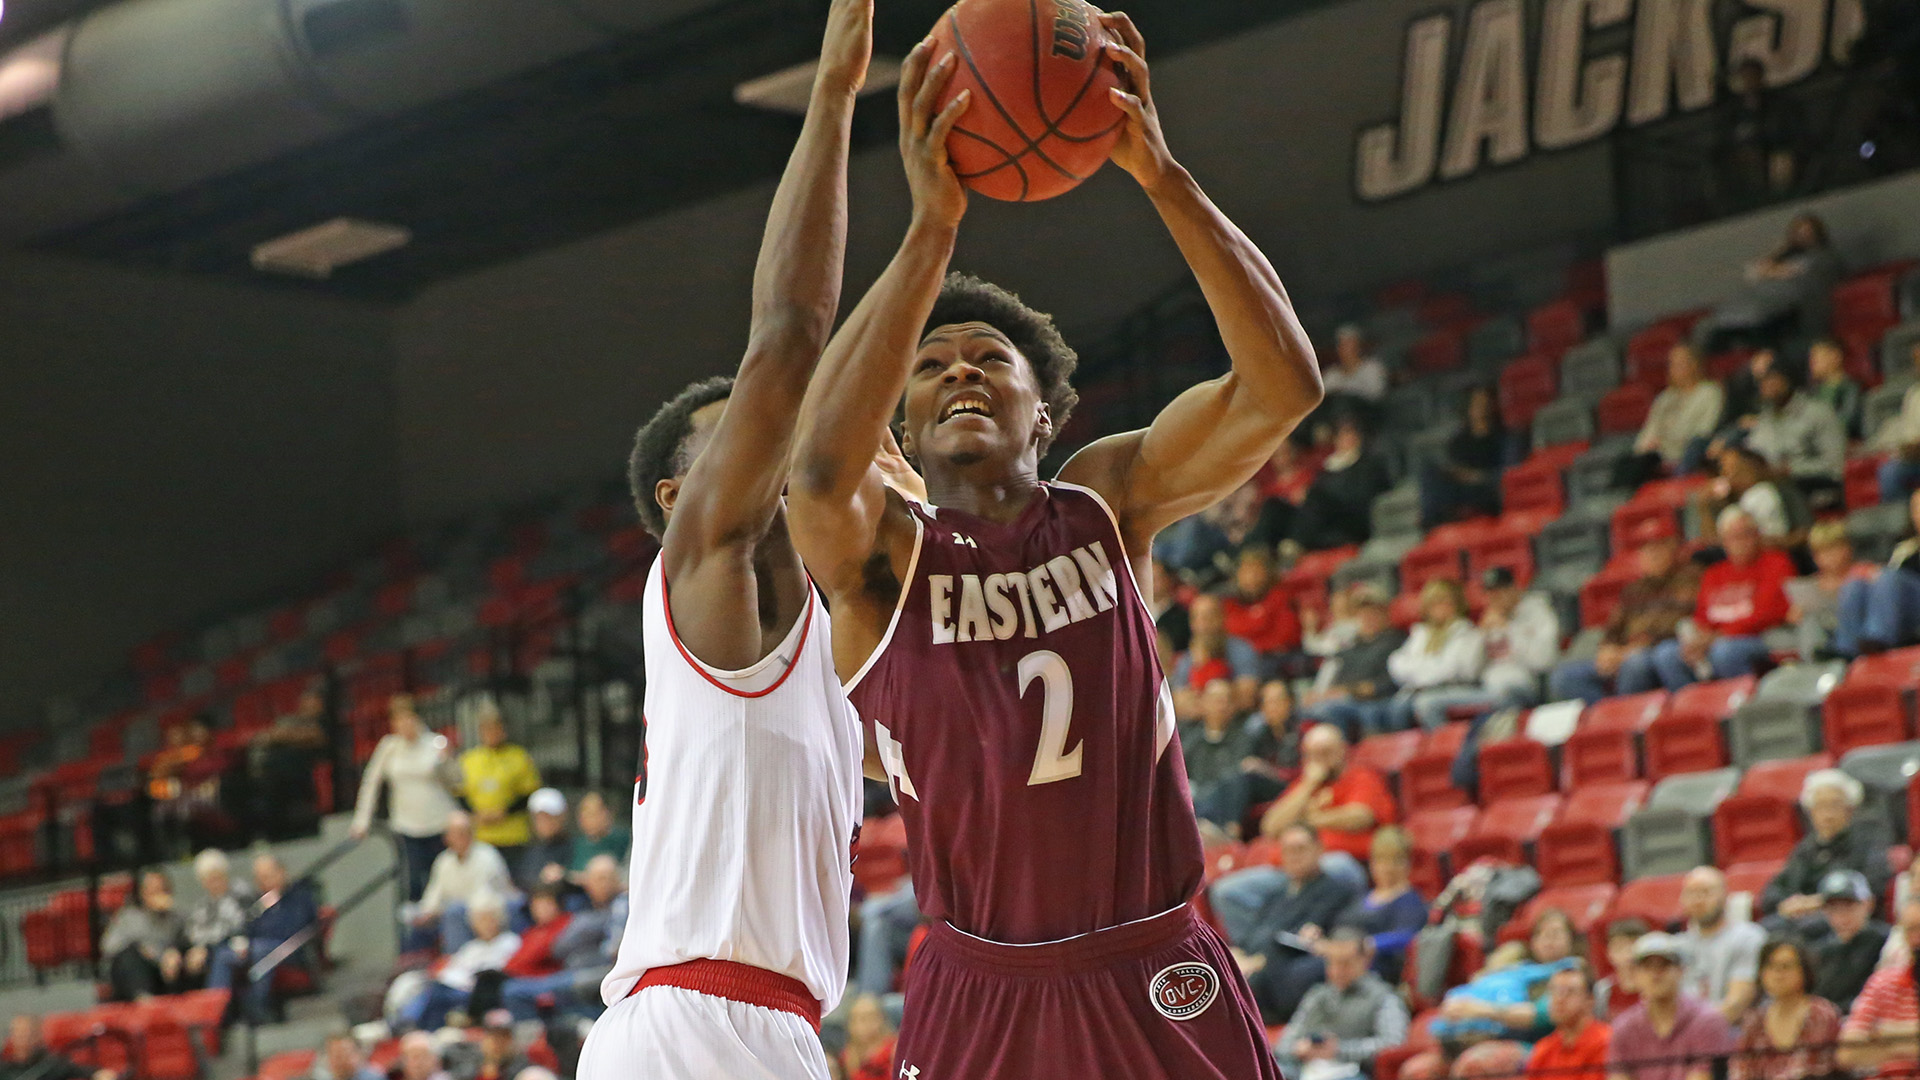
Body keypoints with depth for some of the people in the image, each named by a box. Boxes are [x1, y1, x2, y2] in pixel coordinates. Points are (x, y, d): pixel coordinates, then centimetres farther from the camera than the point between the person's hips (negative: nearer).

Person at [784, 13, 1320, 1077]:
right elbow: (822, 469, -27)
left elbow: (1283, 384, -12)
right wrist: (932, 224, -30)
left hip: (1157, 985, 1)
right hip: (976, 993, -1)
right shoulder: (881, 551, -2)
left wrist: (1162, 174, -23)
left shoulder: (1109, 499, 3)